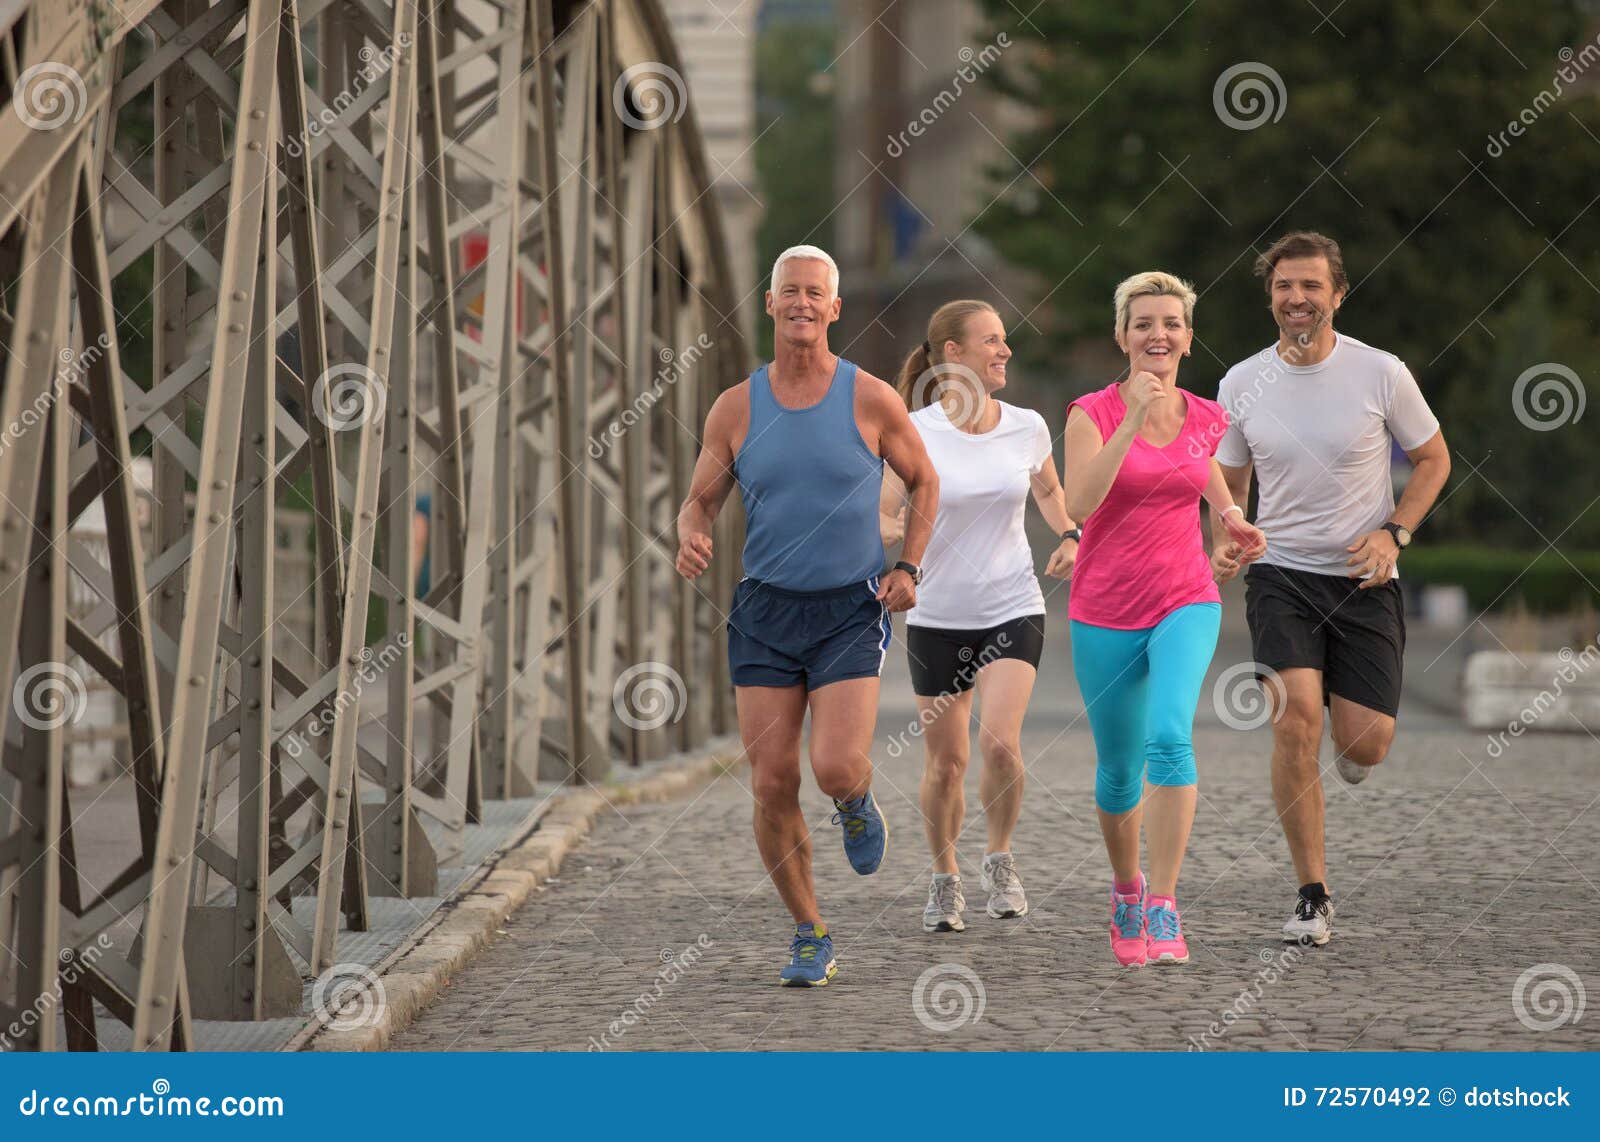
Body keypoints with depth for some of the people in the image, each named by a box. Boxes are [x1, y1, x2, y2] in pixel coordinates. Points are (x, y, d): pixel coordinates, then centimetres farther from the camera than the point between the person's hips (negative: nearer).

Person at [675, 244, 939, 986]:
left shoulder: (871, 401, -3)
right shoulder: (736, 409, 1)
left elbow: (923, 483, 11)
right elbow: (700, 501, 9)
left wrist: (909, 568, -2)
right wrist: (690, 540, -14)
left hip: (851, 612, -2)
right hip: (765, 611, 2)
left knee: (835, 771, -18)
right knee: (772, 786, -2)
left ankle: (858, 803, 22)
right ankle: (810, 938, 14)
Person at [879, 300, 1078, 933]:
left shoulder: (1028, 427, 1)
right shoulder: (915, 432, -8)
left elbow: (1048, 489, 21)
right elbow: (884, 516, -7)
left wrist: (1068, 535, 3)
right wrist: (895, 531, -30)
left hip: (1012, 609, 1)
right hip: (937, 614, -1)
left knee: (999, 740, -19)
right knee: (945, 761, 4)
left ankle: (1001, 858, 5)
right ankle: (945, 878, 27)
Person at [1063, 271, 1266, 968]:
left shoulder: (1207, 419, 4)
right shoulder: (1092, 413, -7)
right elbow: (1078, 502, -23)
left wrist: (1233, 520, 4)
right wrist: (1133, 420, -28)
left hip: (1186, 603, 1)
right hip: (1104, 613, -1)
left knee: (1170, 737, -24)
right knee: (1118, 770, 10)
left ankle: (1164, 909, -24)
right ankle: (1126, 890, 38)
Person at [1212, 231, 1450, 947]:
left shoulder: (1381, 373, -6)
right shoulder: (1241, 384, 1)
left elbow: (1433, 459, 6)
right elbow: (1229, 484, 15)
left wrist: (1393, 532, -9)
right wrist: (1224, 543, -6)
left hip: (1363, 579, 0)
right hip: (1280, 573, 1)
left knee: (1366, 746, -7)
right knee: (1295, 719, -20)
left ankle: (1348, 746, 35)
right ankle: (1313, 897, -10)